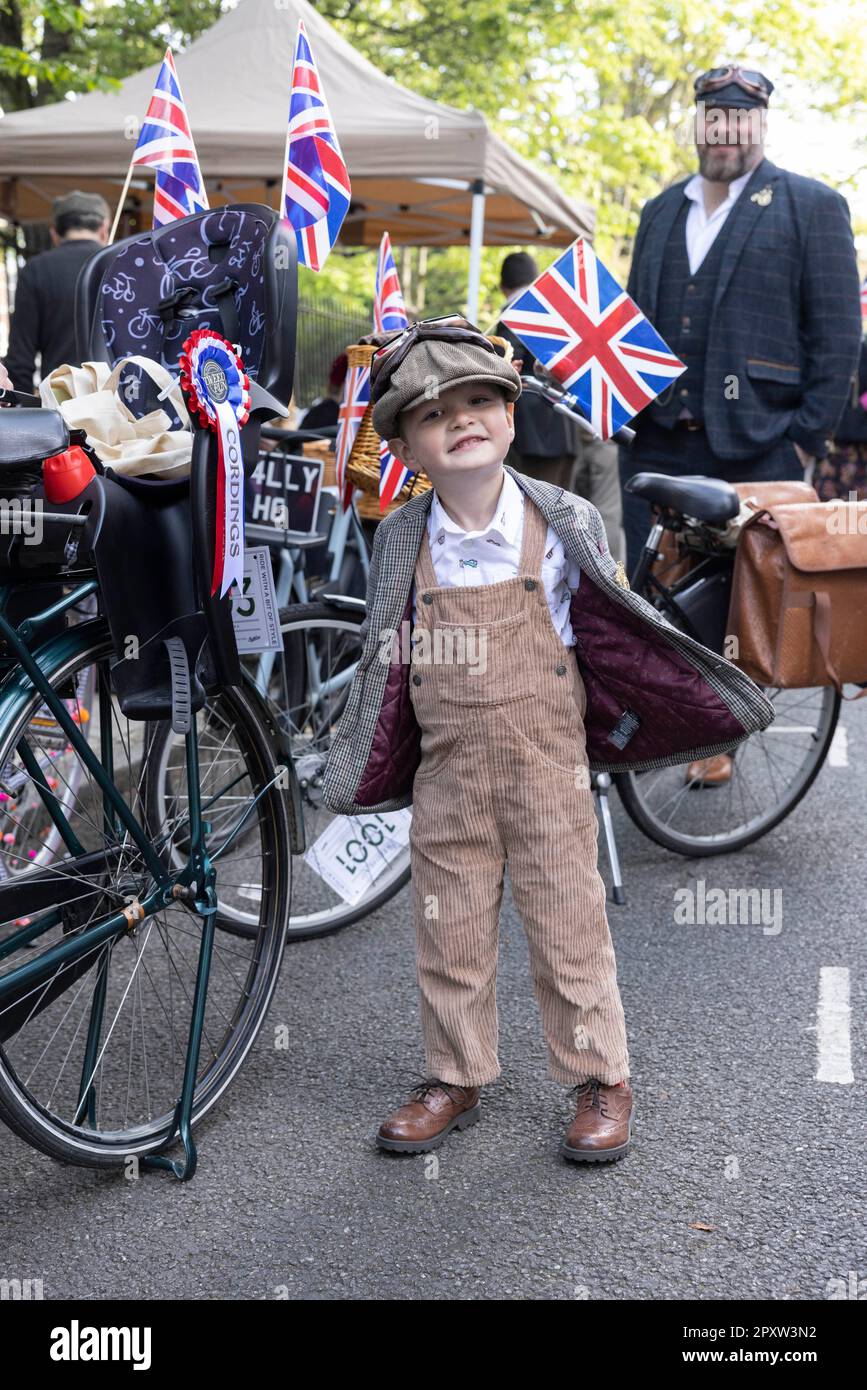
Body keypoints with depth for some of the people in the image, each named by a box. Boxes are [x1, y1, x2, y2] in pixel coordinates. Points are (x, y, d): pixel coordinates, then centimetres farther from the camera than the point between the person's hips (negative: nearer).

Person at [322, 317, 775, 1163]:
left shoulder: (562, 523, -5)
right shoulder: (402, 541, 0)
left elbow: (617, 632, 4)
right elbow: (386, 657, 9)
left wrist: (712, 703, 5)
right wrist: (360, 767, 10)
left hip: (546, 768, -2)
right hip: (447, 775, 2)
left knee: (568, 926, 6)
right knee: (449, 933, 12)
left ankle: (601, 1082, 22)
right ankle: (454, 1080, 29)